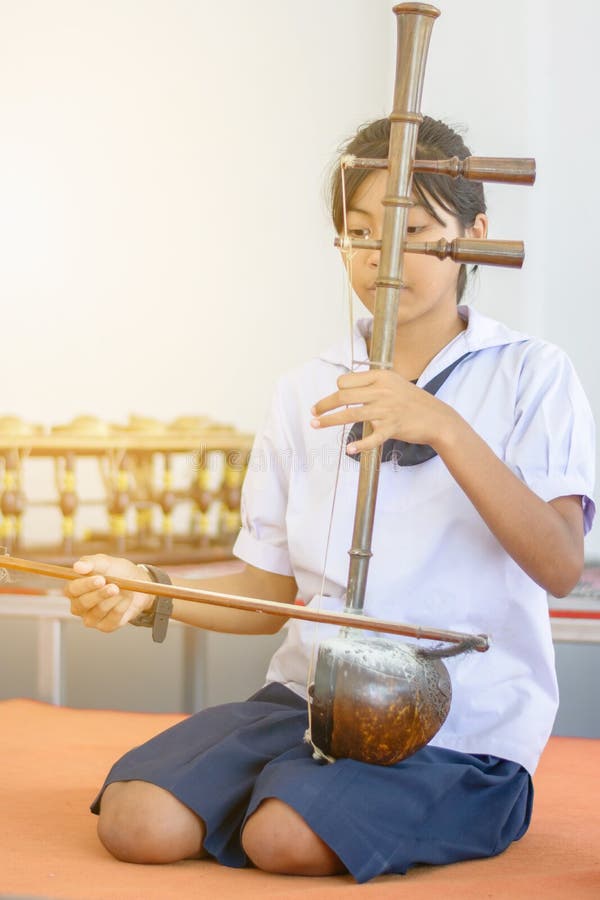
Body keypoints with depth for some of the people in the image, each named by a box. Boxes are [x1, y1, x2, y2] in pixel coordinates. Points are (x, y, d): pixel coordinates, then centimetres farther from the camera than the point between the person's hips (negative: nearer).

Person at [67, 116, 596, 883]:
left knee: (287, 837, -28)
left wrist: (445, 427, -26)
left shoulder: (529, 374, -1)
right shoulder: (308, 392, 11)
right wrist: (148, 593, -6)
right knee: (138, 823, -18)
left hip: (462, 717, -4)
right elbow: (274, 588, 13)